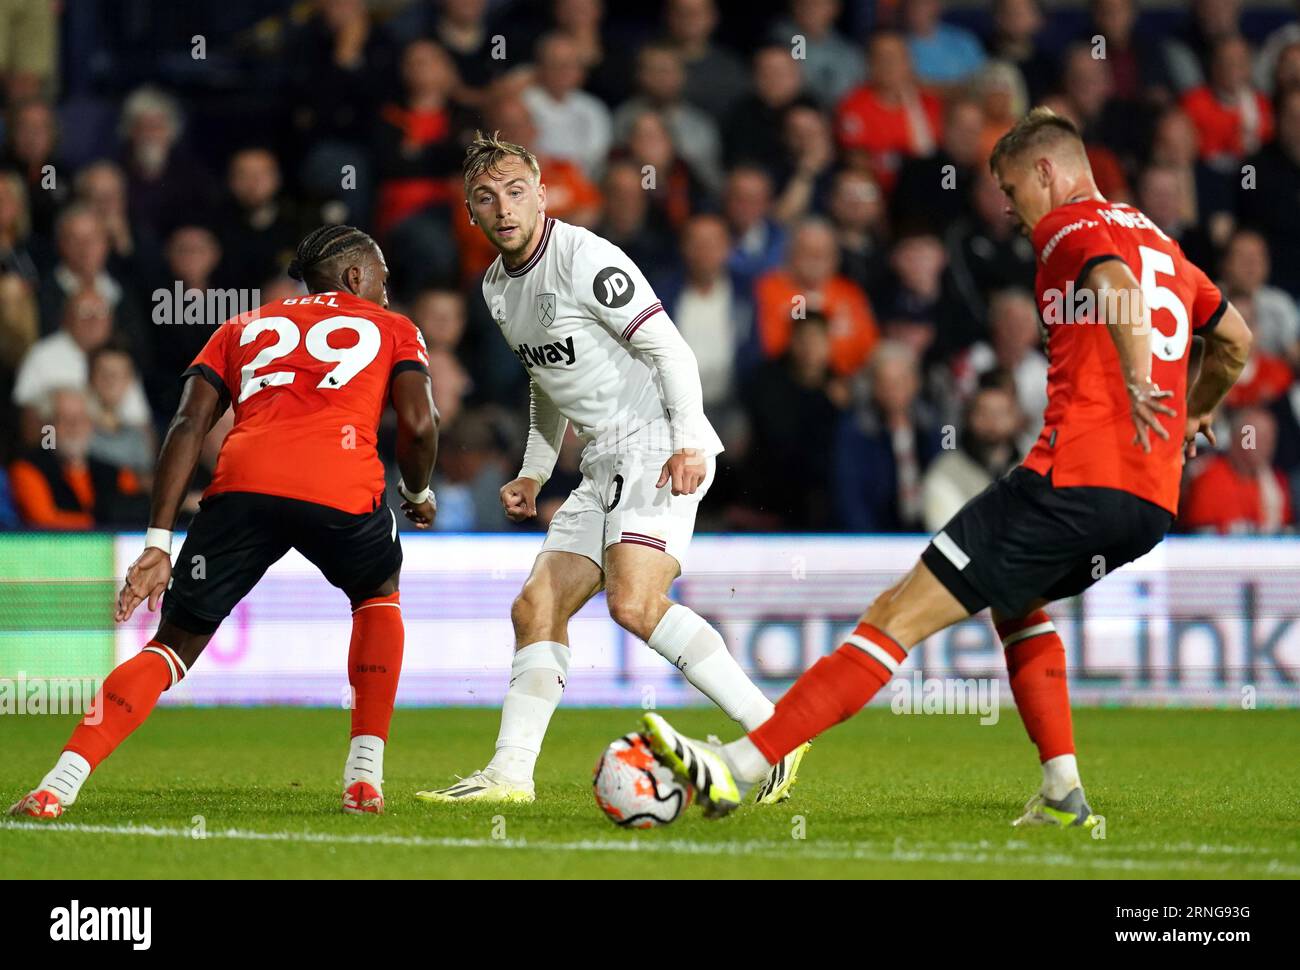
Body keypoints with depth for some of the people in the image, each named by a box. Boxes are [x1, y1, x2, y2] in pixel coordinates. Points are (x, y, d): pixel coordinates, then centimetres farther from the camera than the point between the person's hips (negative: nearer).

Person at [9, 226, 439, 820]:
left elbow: (188, 425, 17)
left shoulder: (244, 329, 32)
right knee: (378, 596, 30)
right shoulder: (392, 329, 27)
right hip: (341, 489, -1)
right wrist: (419, 492, 32)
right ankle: (365, 775, 18)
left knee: (176, 644, 10)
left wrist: (157, 543, 12)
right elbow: (418, 423, 10)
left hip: (243, 482, 1)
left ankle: (58, 786, -8)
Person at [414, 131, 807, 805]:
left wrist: (689, 444, -23)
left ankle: (772, 731, -22)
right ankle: (509, 774, 7)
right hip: (605, 467, 9)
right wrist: (534, 473, 25)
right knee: (537, 610, 4)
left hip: (662, 451, -9)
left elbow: (669, 349, -15)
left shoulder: (584, 258, -12)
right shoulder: (497, 287, 16)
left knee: (634, 603, -25)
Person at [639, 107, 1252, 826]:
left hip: (1075, 479, -8)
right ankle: (1063, 794, 16)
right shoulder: (1158, 240, 25)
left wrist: (1136, 383, -35)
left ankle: (737, 768, -13)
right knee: (1015, 602, 34)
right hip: (1154, 502, 8)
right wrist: (1192, 415, 52)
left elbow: (1115, 280, -23)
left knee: (897, 615, -9)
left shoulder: (1070, 226, 0)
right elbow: (1234, 340, 36)